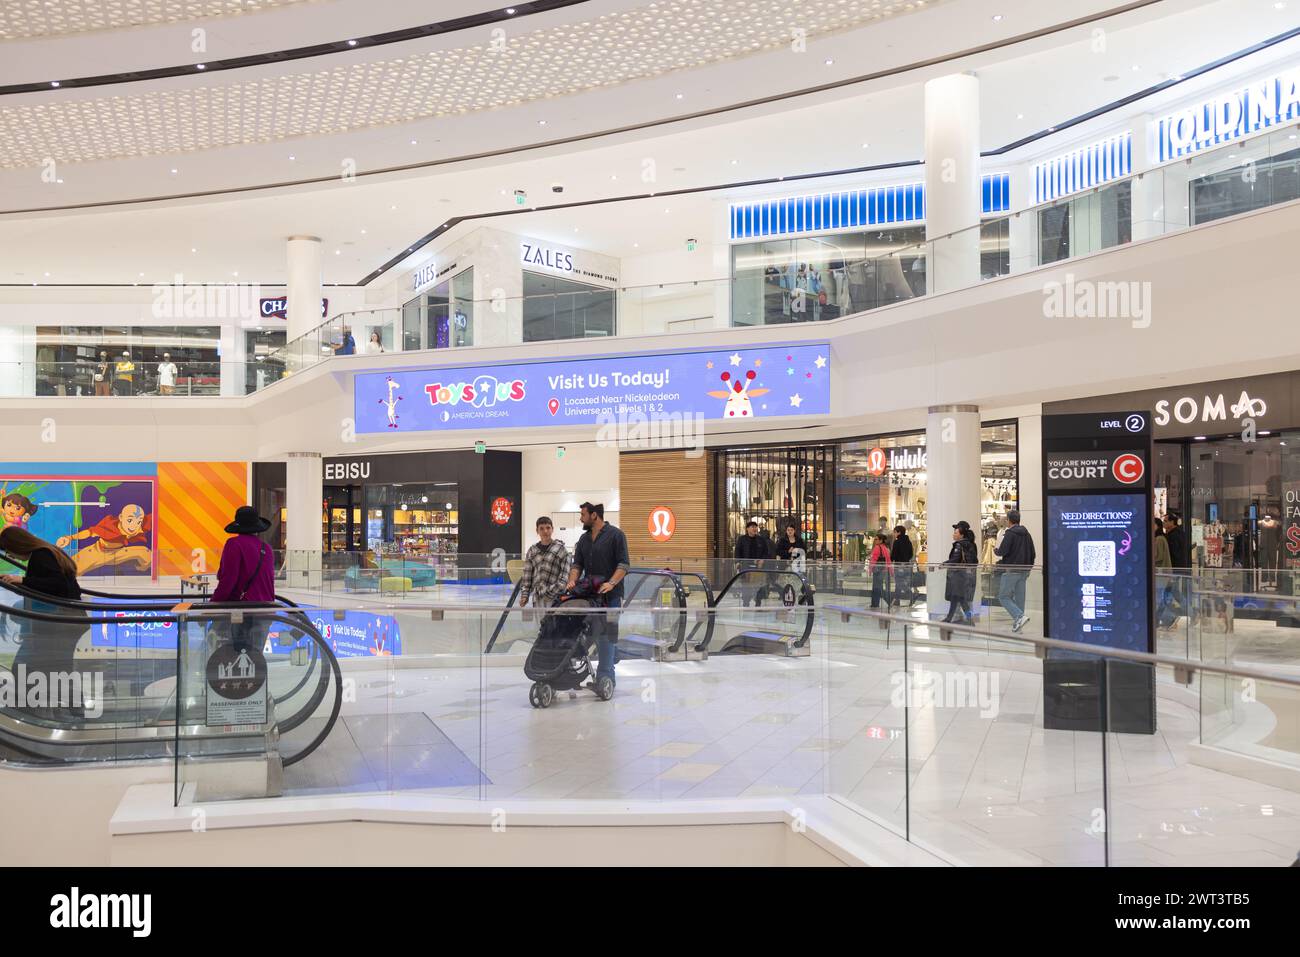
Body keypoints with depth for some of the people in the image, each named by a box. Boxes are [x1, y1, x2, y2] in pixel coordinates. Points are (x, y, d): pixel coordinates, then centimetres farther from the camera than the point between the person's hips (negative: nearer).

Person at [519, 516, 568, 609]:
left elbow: (565, 575, -4)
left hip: (554, 598, -4)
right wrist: (524, 595, 6)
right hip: (537, 597, 4)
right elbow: (527, 575, 14)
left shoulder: (561, 549, 2)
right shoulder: (532, 551, 14)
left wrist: (554, 592, -13)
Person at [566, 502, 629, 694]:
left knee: (606, 635, -9)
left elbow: (624, 564, -9)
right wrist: (572, 580, -6)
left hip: (610, 594, -7)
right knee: (600, 635, 9)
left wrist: (611, 583, -22)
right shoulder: (584, 539, 17)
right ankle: (608, 678, 17)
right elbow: (577, 563, 14)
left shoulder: (615, 535, -4)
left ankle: (604, 677, -9)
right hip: (590, 594, 7)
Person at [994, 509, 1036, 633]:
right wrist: (1028, 567, 23)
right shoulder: (1026, 533, 13)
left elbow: (1003, 551, -18)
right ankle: (1018, 623, 9)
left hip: (1011, 570, -8)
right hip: (1023, 571, 8)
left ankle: (1020, 616, -20)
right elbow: (1033, 554, 15)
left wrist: (995, 550, 3)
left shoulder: (1010, 533, -11)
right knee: (1019, 597, 10)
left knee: (1004, 596, -2)